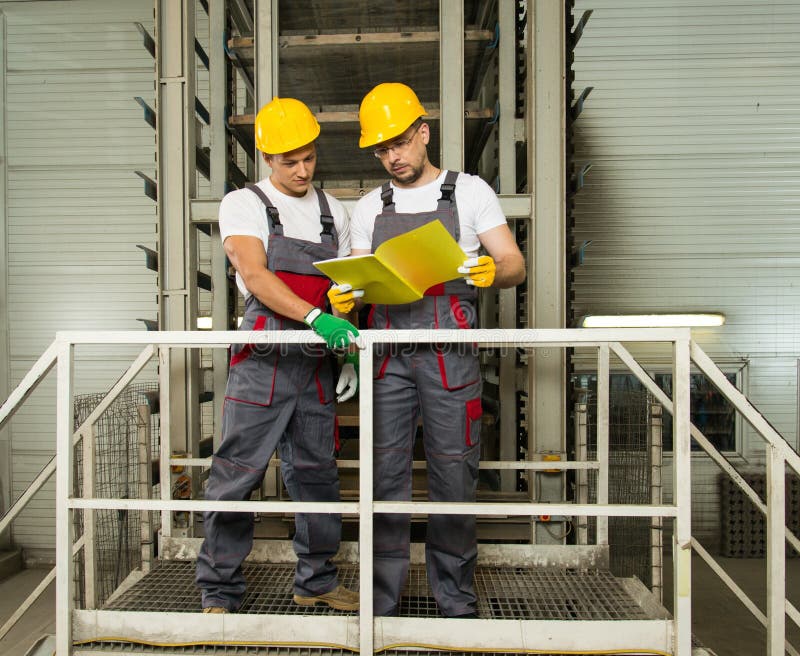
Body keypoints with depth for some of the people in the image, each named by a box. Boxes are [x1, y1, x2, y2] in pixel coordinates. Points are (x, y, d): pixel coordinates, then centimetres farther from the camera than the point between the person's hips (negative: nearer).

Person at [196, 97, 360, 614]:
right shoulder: (243, 205, 4)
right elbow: (255, 275, -12)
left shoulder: (334, 212, 17)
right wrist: (316, 316, -25)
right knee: (237, 474, -2)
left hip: (317, 361, 4)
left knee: (316, 472, 11)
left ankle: (316, 580, 26)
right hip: (262, 361, -4)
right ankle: (219, 591, 14)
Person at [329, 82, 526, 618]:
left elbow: (515, 266, 4)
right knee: (386, 477, 4)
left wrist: (493, 271, -19)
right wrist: (344, 298, -8)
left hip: (449, 353, -2)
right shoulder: (369, 208, 17)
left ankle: (456, 603, 19)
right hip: (386, 354, 3)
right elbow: (360, 281, 15)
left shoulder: (470, 192, 9)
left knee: (454, 478, 2)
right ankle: (383, 602, 18)